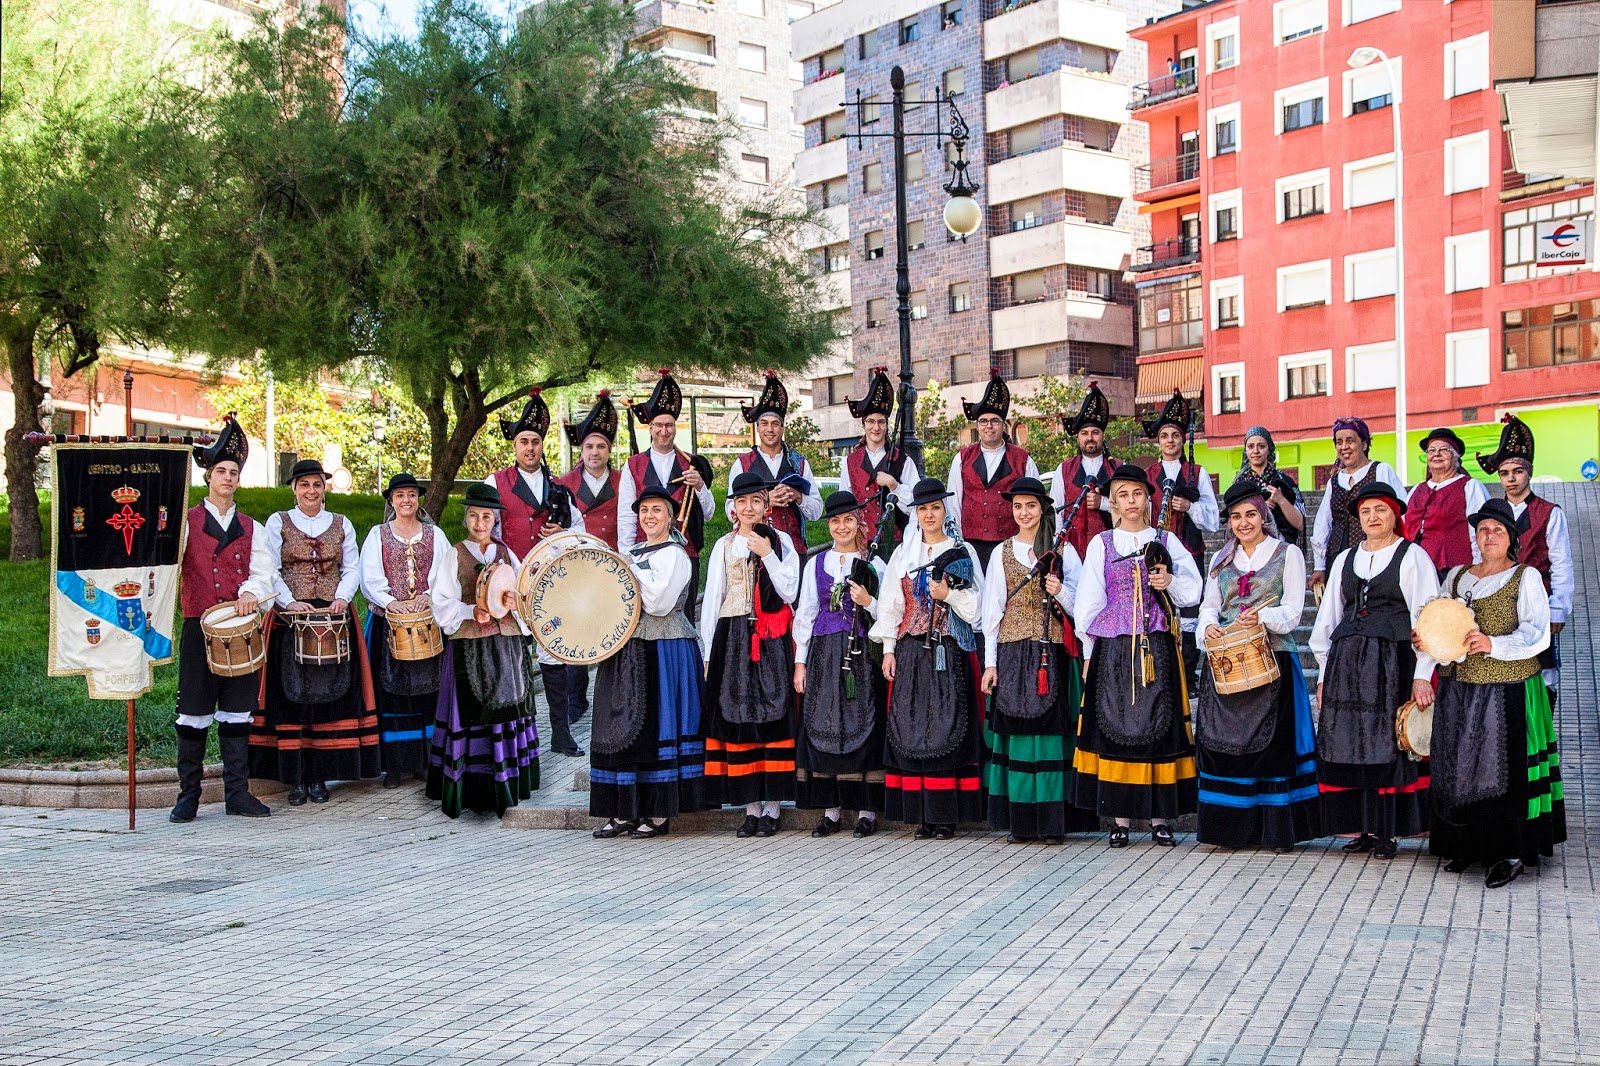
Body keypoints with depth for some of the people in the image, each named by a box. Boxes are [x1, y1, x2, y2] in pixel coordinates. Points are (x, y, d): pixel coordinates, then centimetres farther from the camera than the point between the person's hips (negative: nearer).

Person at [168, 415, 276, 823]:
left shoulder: (251, 529, 15)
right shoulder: (185, 523, 7)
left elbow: (263, 573, 3)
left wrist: (251, 594, -16)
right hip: (199, 628, -2)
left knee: (237, 712, 5)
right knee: (194, 712, -1)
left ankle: (237, 793, 10)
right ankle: (188, 795, 6)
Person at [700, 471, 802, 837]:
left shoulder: (780, 541, 6)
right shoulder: (724, 546, 12)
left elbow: (789, 591, -3)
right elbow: (711, 598, 11)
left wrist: (767, 554, -12)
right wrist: (709, 649, 6)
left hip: (771, 639, -2)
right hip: (732, 637, 2)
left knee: (772, 714, -5)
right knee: (738, 716, 0)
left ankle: (771, 808, 0)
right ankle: (751, 808, 5)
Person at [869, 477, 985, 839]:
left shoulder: (963, 552, 7)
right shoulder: (903, 554, 13)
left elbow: (976, 605, 4)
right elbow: (890, 606, 11)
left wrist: (948, 594, -13)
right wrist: (888, 650, 3)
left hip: (951, 654, -2)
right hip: (911, 652, 2)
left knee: (949, 727, -6)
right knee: (912, 728, -2)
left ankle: (947, 814, -3)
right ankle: (922, 813, 2)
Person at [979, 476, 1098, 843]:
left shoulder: (1063, 550, 7)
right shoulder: (1002, 553, 10)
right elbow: (992, 611, 8)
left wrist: (1060, 593, -15)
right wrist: (990, 662, 3)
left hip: (1054, 654, -1)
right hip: (1013, 653, 1)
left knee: (1054, 731, -4)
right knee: (1017, 731, -1)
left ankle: (1054, 820, 1)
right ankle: (1021, 822, 5)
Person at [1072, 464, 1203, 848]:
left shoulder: (1166, 541, 9)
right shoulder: (1101, 544, 8)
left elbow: (1192, 590, 8)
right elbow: (1087, 601, 8)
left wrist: (1170, 582, -12)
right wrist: (1090, 652, 4)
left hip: (1158, 647, 0)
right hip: (1112, 648, 0)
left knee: (1158, 725, -2)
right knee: (1114, 725, -2)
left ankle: (1160, 816, 4)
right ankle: (1121, 817, 4)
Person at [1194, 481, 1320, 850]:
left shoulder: (1287, 554, 6)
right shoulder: (1221, 559, 19)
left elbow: (1293, 610, -2)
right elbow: (1209, 605, 14)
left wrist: (1262, 618, -22)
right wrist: (1208, 627, -9)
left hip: (1271, 660, -4)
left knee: (1270, 740, -6)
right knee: (1222, 739, -1)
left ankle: (1275, 828, -1)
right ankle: (1229, 825, 5)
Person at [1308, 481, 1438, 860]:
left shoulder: (1412, 556, 2)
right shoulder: (1345, 560, 17)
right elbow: (1328, 618, 19)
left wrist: (1422, 675, -12)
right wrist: (1325, 674, 14)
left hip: (1392, 662, -5)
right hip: (1346, 662, 5)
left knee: (1387, 744, -5)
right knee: (1348, 745, 2)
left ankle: (1389, 831, 3)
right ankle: (1365, 828, 10)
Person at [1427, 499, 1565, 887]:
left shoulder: (1526, 577, 0)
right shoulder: (1456, 576, 14)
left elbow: (1537, 634, -8)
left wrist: (1493, 644, -22)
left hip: (1507, 690, -5)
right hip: (1457, 690, 5)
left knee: (1504, 766, -6)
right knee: (1459, 766, 5)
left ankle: (1511, 854, 1)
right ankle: (1467, 846, 17)